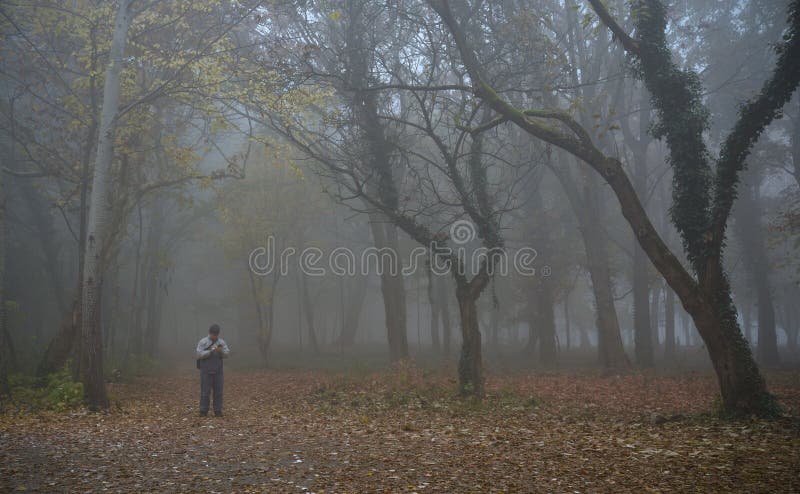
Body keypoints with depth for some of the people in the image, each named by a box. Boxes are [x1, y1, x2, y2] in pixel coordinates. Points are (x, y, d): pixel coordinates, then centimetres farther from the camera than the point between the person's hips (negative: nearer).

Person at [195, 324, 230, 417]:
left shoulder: (222, 342, 6)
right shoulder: (202, 342, -3)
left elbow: (227, 354, -2)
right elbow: (199, 354, -13)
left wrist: (221, 351, -22)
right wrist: (211, 351, -24)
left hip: (218, 371, 3)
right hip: (206, 371, -3)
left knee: (218, 391, 1)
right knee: (205, 391, -2)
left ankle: (217, 411, 7)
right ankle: (203, 411, 6)